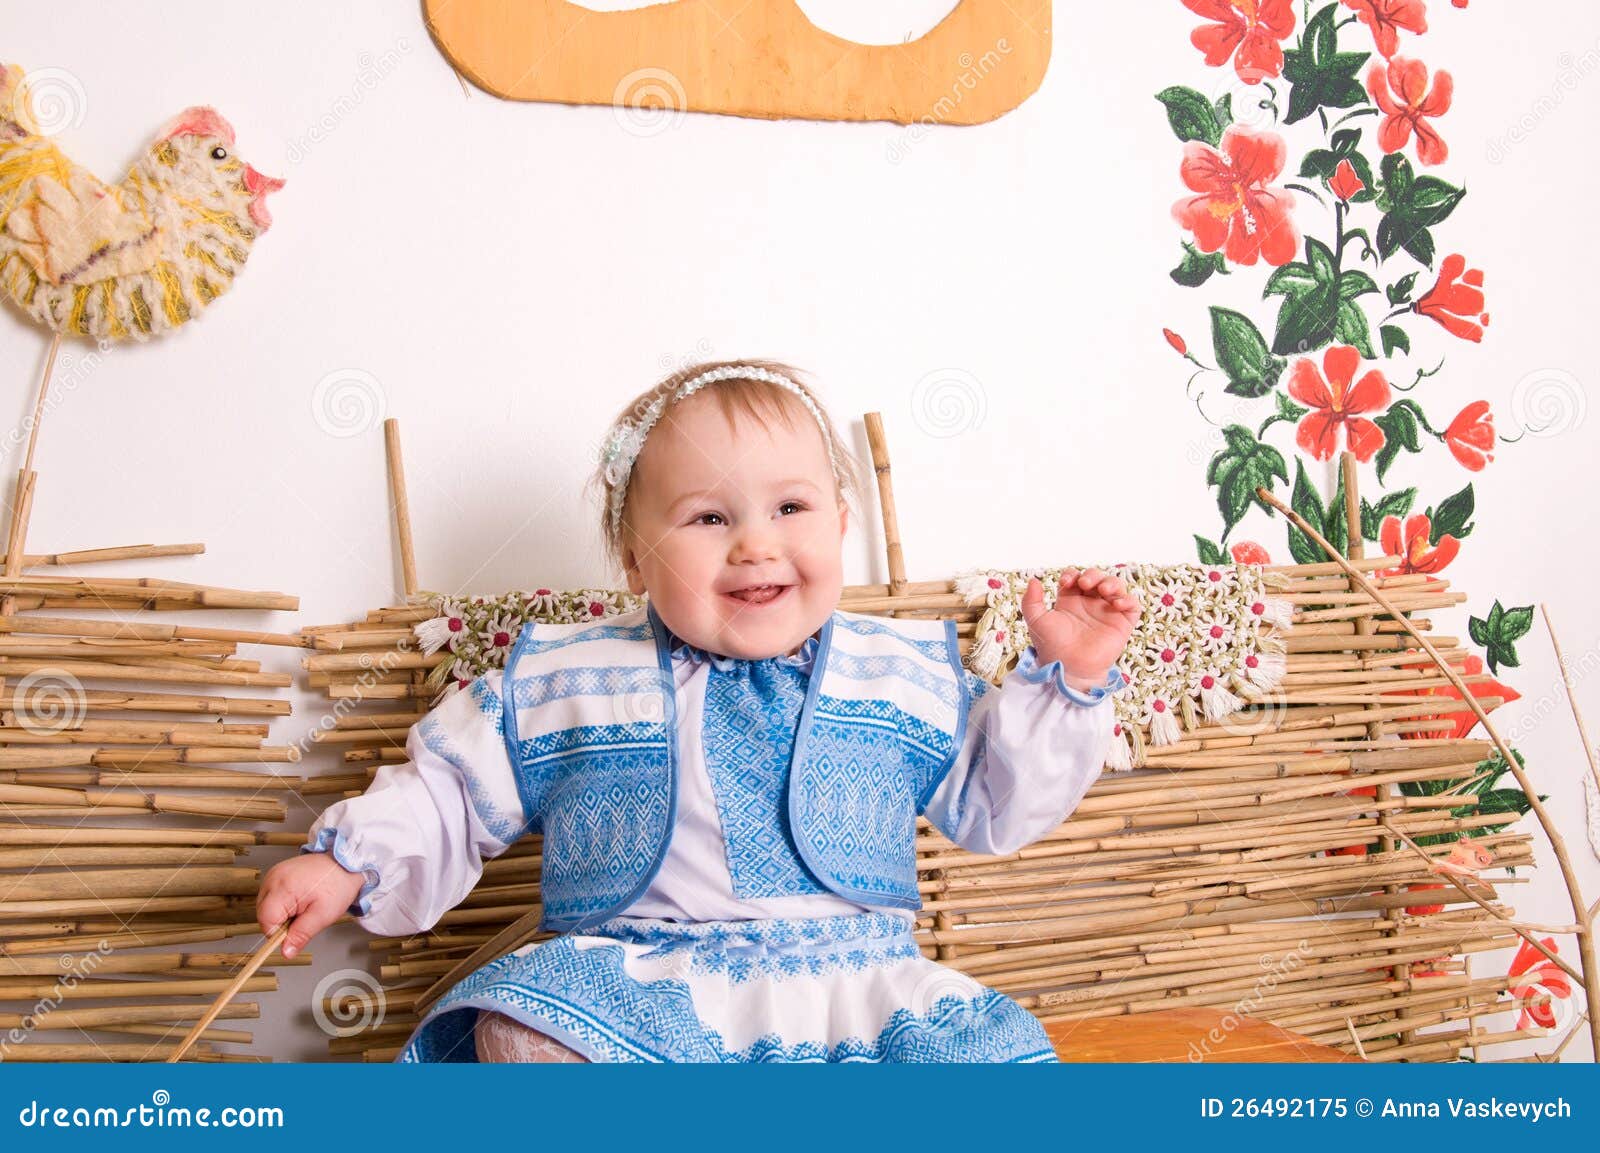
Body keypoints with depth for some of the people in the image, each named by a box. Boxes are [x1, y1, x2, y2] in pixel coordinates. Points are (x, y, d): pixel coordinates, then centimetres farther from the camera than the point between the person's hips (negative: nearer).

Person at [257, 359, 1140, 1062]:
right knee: (520, 1033, -30)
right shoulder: (562, 680, 8)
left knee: (990, 1048, -26)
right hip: (634, 987, 0)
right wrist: (348, 861, 1)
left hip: (853, 987, 1)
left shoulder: (908, 675, 10)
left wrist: (1063, 681, 6)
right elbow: (450, 791, 14)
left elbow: (993, 799, 17)